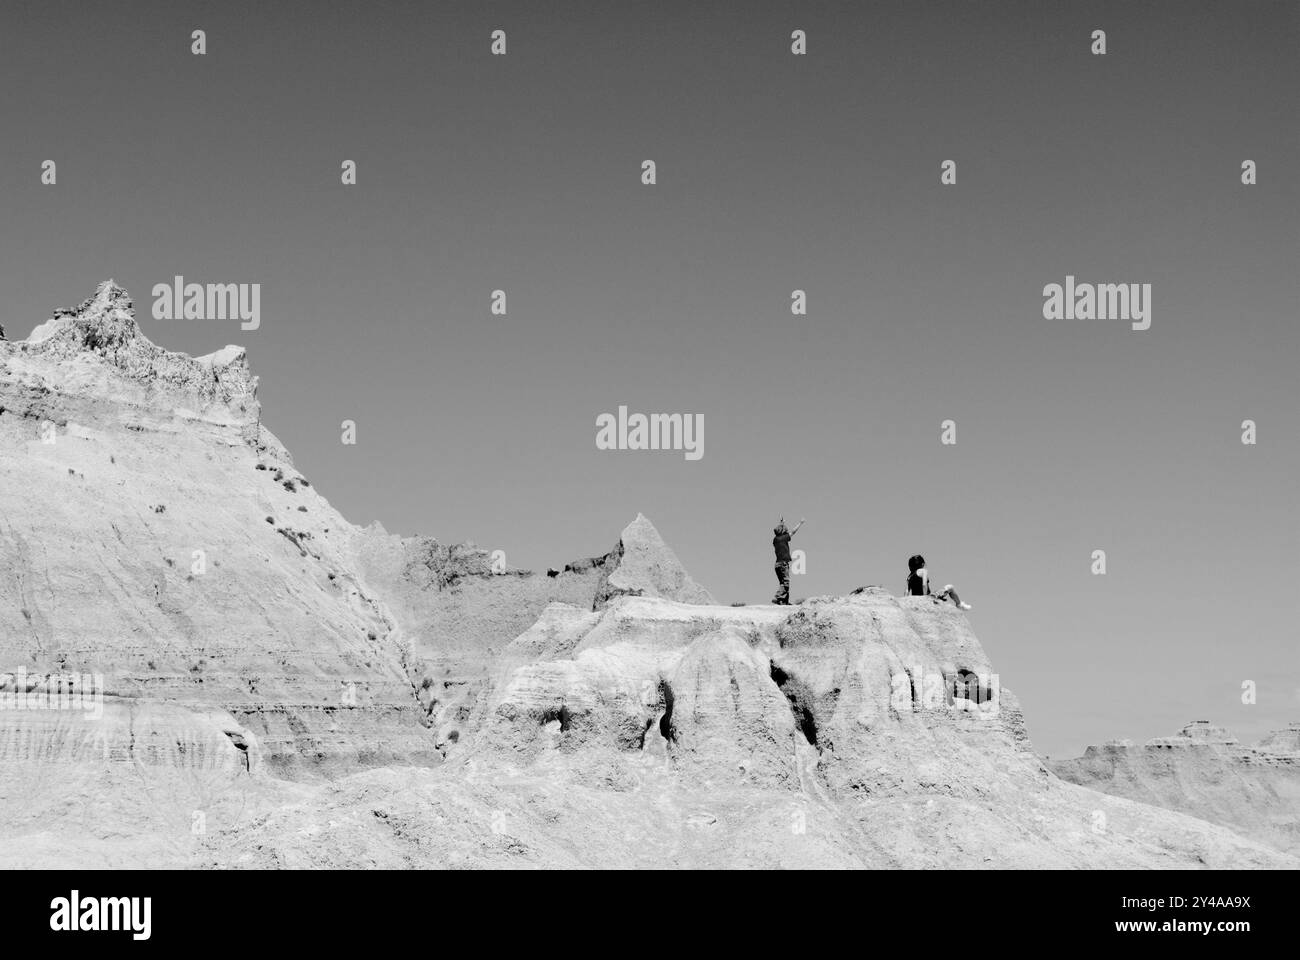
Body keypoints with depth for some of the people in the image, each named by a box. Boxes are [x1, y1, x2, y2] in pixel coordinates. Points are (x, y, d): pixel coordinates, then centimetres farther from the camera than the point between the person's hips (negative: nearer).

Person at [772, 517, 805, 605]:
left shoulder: (775, 539, 9)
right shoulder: (782, 538, -10)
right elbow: (793, 532, -1)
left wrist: (782, 523, 40)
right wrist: (800, 523, 10)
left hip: (778, 564, 9)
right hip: (783, 563, -9)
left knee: (783, 583, 12)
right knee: (785, 582, -11)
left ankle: (785, 601, 11)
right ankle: (777, 598, -21)